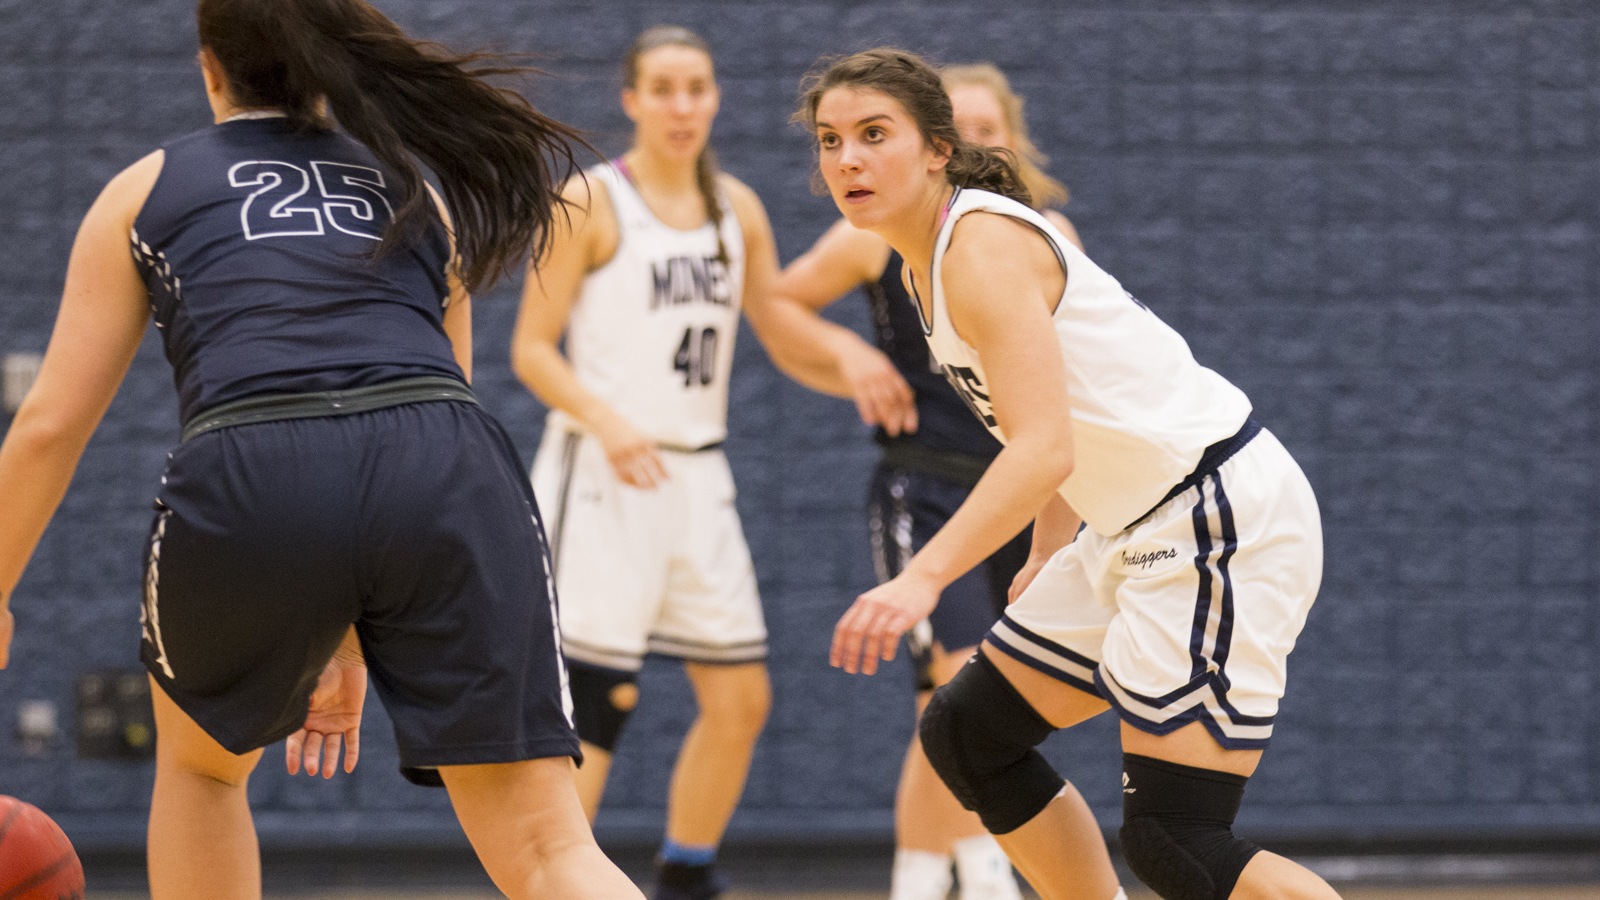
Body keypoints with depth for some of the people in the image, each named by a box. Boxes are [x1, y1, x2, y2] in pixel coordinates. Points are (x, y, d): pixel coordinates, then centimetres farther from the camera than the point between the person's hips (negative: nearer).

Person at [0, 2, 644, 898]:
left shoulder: (146, 190, 25)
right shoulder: (415, 194, 33)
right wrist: (353, 640, 44)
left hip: (251, 485, -1)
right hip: (447, 480, 1)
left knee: (201, 757, 32)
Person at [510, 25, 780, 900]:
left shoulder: (737, 210, 11)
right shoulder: (591, 202, -6)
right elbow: (532, 348, -8)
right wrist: (604, 420, -24)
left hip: (698, 476, 6)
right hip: (603, 476, -6)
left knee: (740, 698, 7)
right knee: (595, 700, -13)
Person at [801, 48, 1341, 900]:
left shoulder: (984, 246, -18)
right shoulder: (925, 264, 11)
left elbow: (1044, 450, -31)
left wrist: (922, 578, -41)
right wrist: (1046, 558, 20)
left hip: (1224, 520, -10)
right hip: (1140, 531, 10)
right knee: (965, 736, 16)